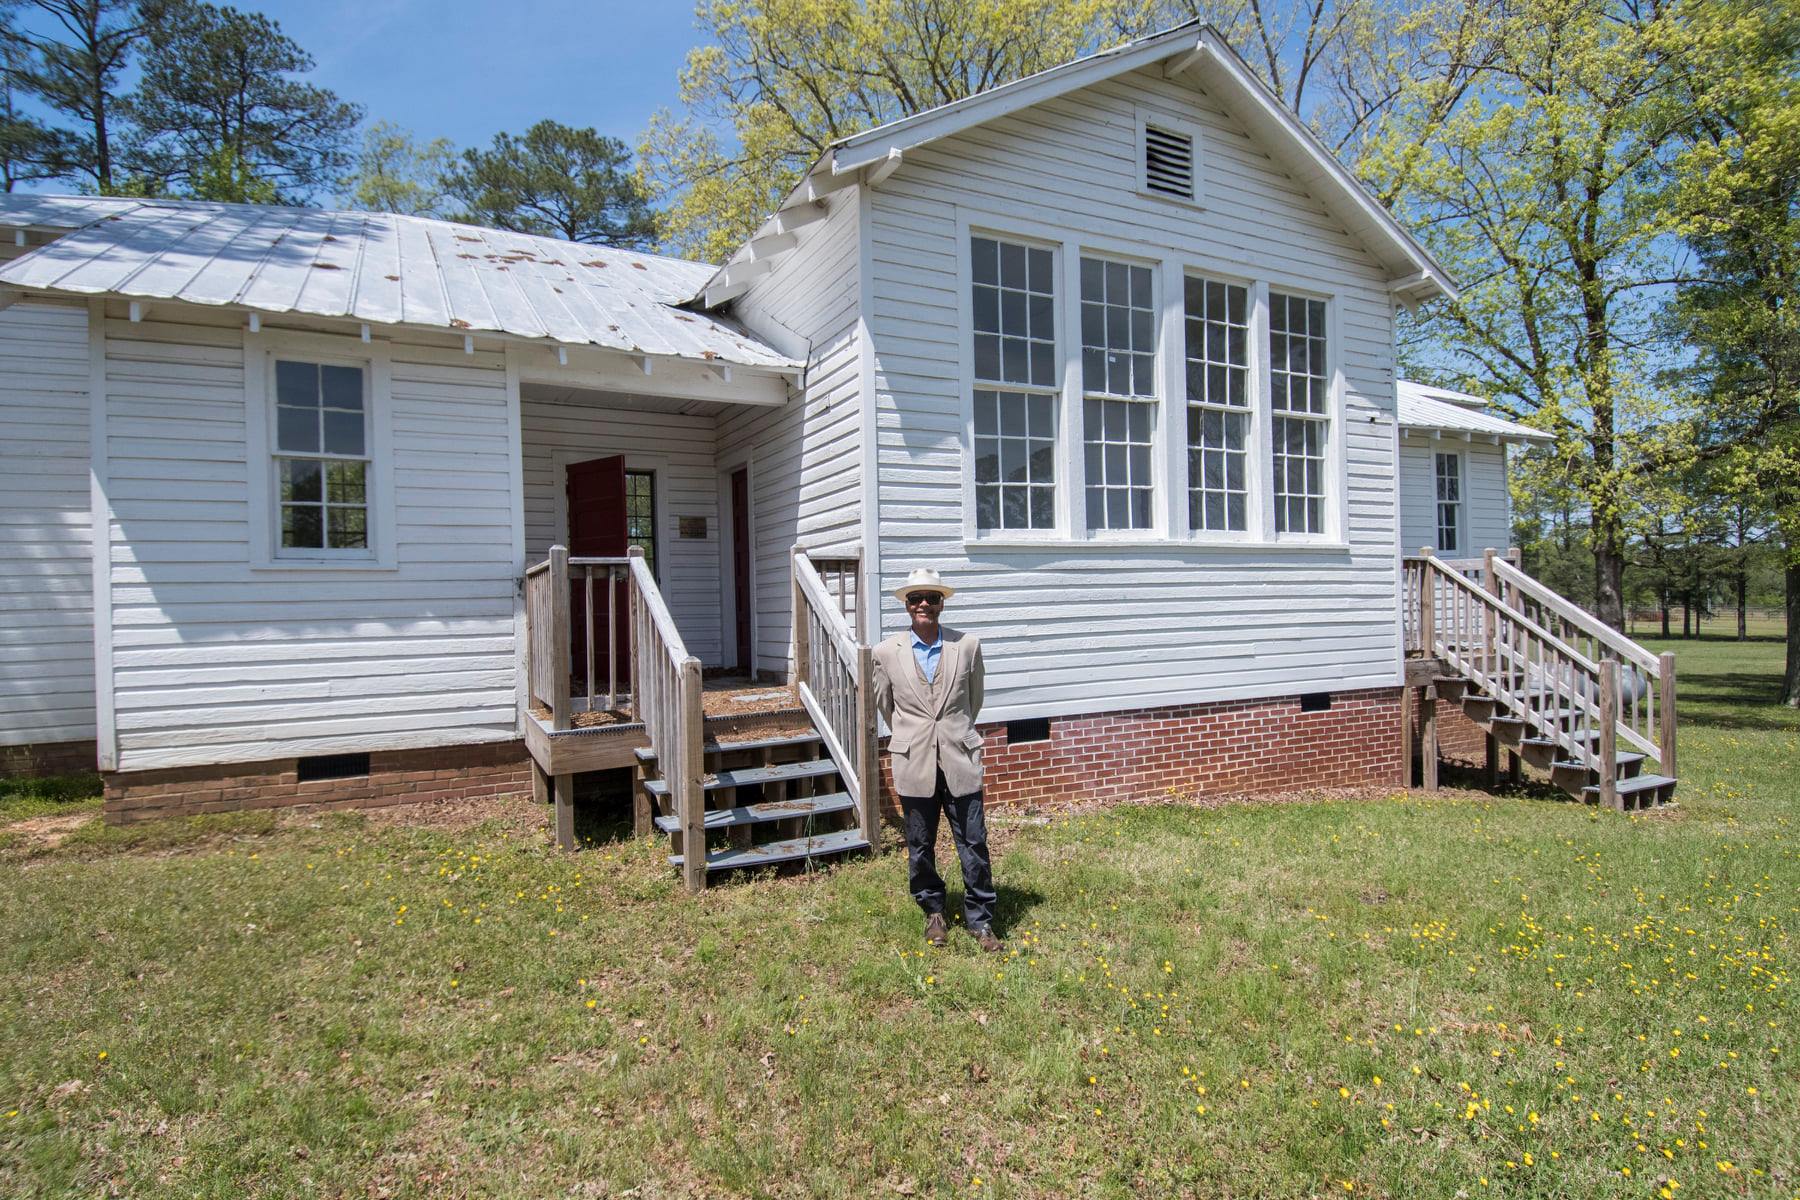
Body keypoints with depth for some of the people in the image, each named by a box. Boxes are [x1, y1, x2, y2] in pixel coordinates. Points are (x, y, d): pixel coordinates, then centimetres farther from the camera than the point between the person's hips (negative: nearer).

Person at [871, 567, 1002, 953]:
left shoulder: (968, 646, -2)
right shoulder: (887, 652, -2)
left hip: (960, 760, 0)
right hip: (914, 763, 1)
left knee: (974, 844, 4)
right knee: (921, 847, 12)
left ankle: (980, 920, 21)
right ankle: (933, 912, 33)